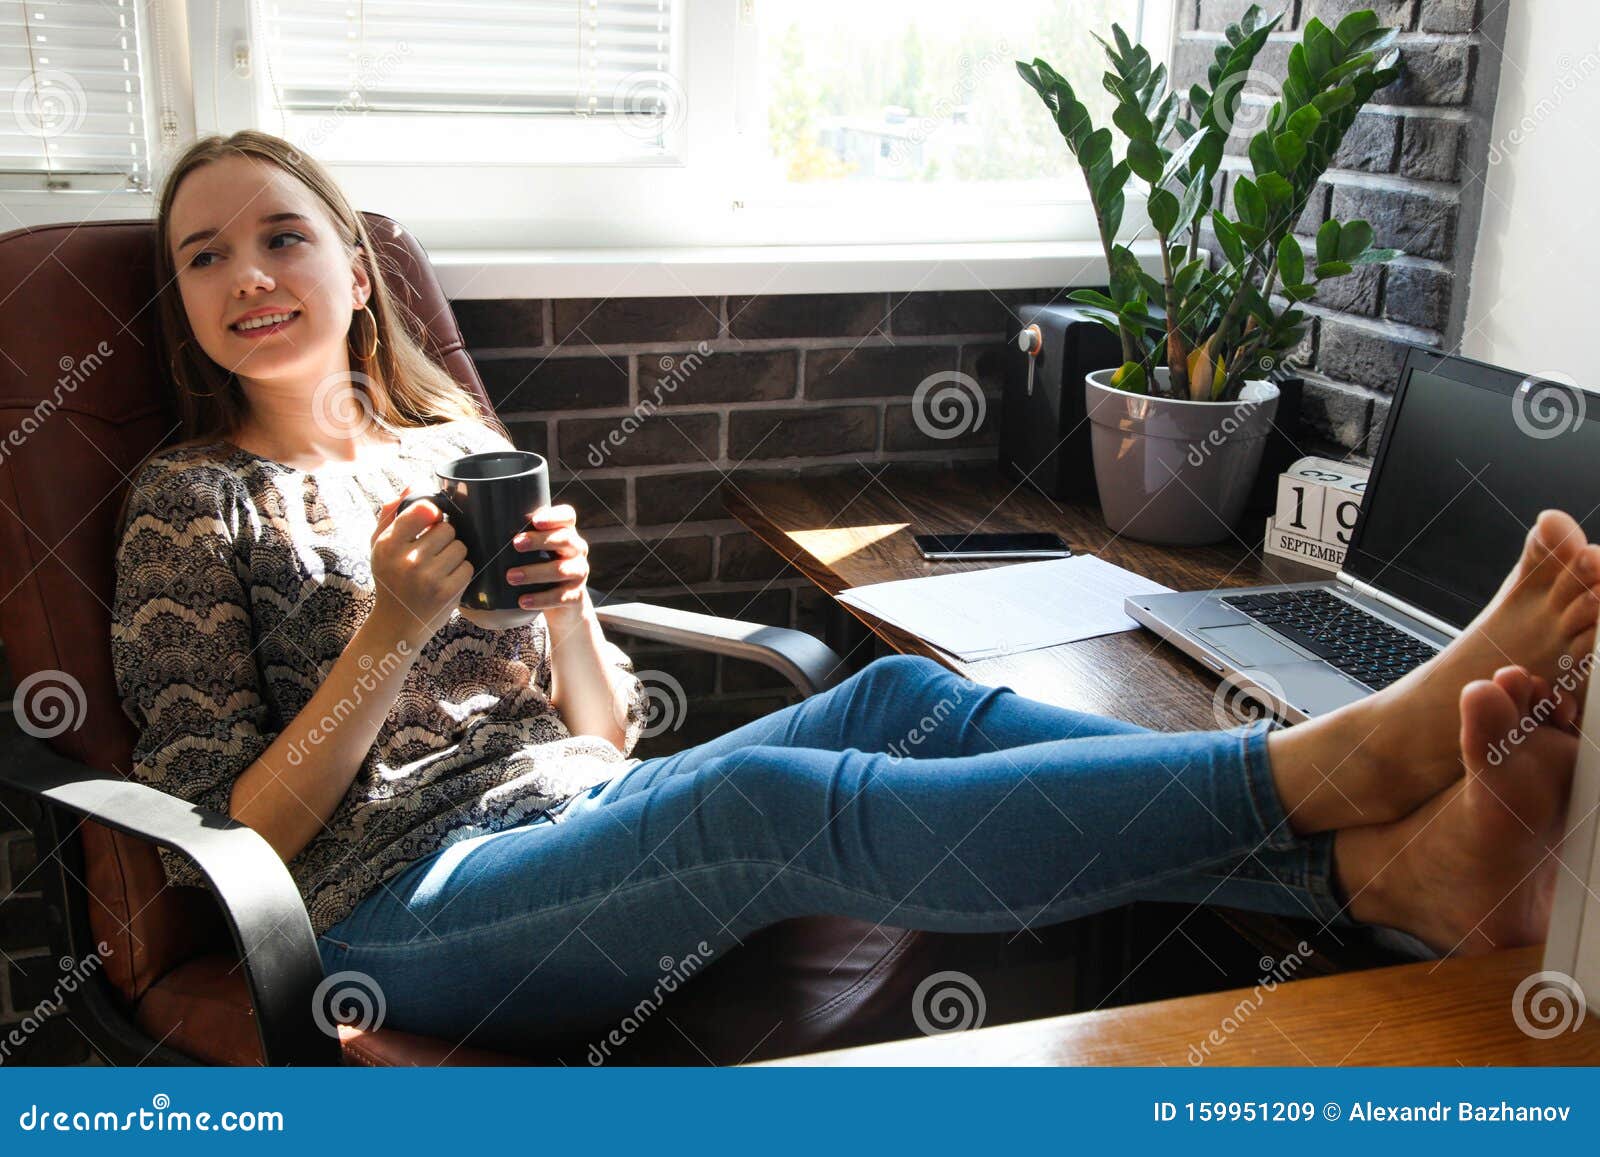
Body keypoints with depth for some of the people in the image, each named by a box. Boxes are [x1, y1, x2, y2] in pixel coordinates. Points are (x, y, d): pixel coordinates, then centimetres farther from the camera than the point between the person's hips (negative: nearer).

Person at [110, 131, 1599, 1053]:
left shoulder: (459, 445, 18)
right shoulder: (191, 501, 6)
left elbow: (602, 732, 15)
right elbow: (233, 837, -2)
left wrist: (563, 610, -7)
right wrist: (397, 625, -14)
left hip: (575, 817, 5)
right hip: (400, 904, -4)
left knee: (899, 696, -24)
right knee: (769, 800, -34)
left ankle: (1394, 862, -38)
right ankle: (1340, 757, -40)